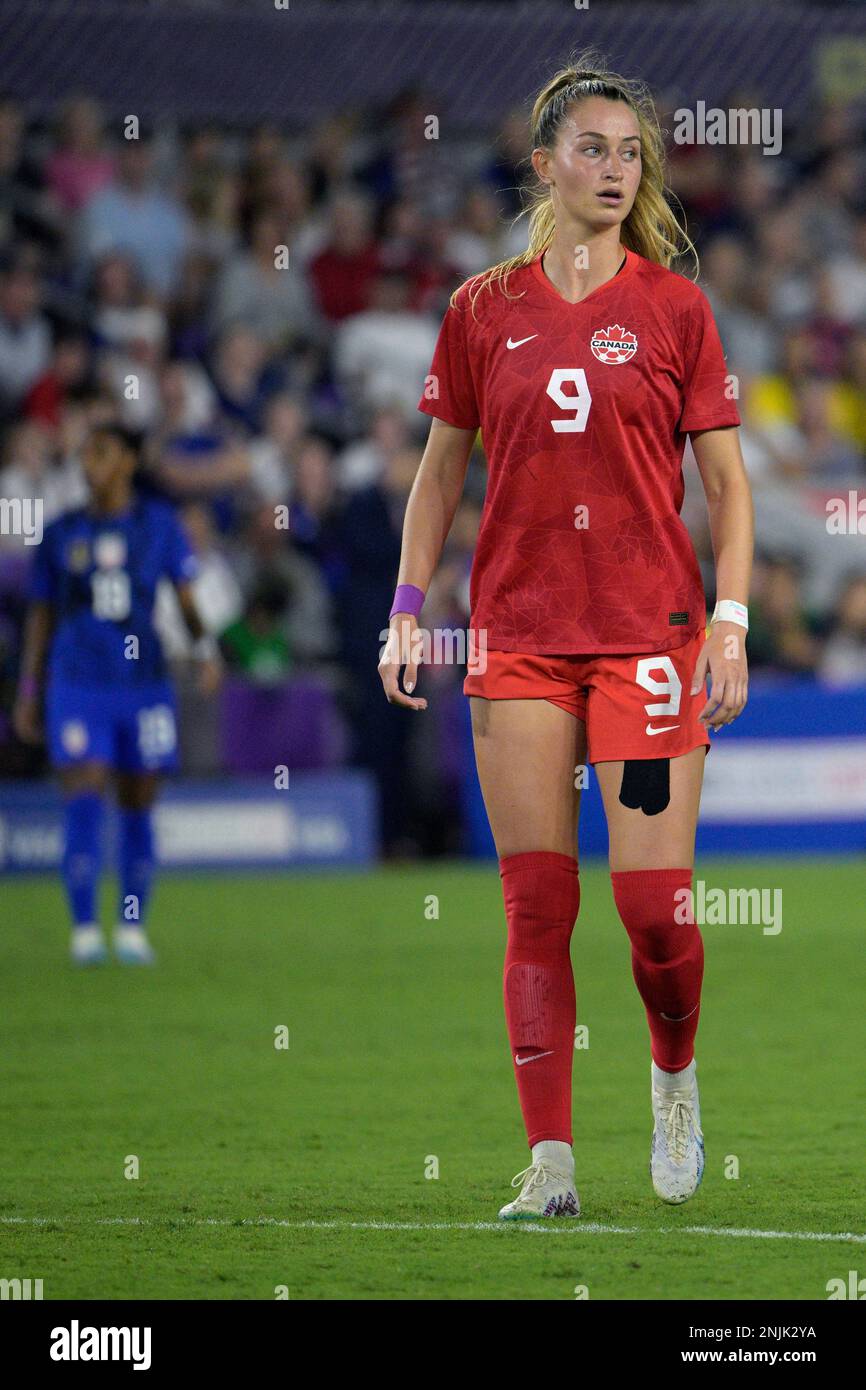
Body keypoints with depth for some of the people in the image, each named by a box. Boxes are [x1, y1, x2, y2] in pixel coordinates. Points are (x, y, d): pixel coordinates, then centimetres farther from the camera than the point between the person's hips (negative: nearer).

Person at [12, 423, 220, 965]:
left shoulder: (159, 524, 6)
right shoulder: (63, 533, 8)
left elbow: (188, 596, 5)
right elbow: (41, 616, 13)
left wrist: (206, 645, -14)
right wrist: (29, 692, 11)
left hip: (144, 683, 0)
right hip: (78, 685, 0)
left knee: (138, 809, 5)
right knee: (84, 805, -13)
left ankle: (133, 929, 15)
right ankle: (85, 931, -14)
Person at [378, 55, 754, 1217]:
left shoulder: (674, 308, 2)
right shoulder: (483, 312, 7)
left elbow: (727, 480, 3)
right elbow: (441, 470, 14)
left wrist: (729, 621, -7)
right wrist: (407, 612, 7)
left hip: (649, 633, -1)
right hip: (519, 635, 2)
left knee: (655, 904, -6)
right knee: (536, 903, -3)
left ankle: (675, 1075, 24)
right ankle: (550, 1164, -1)